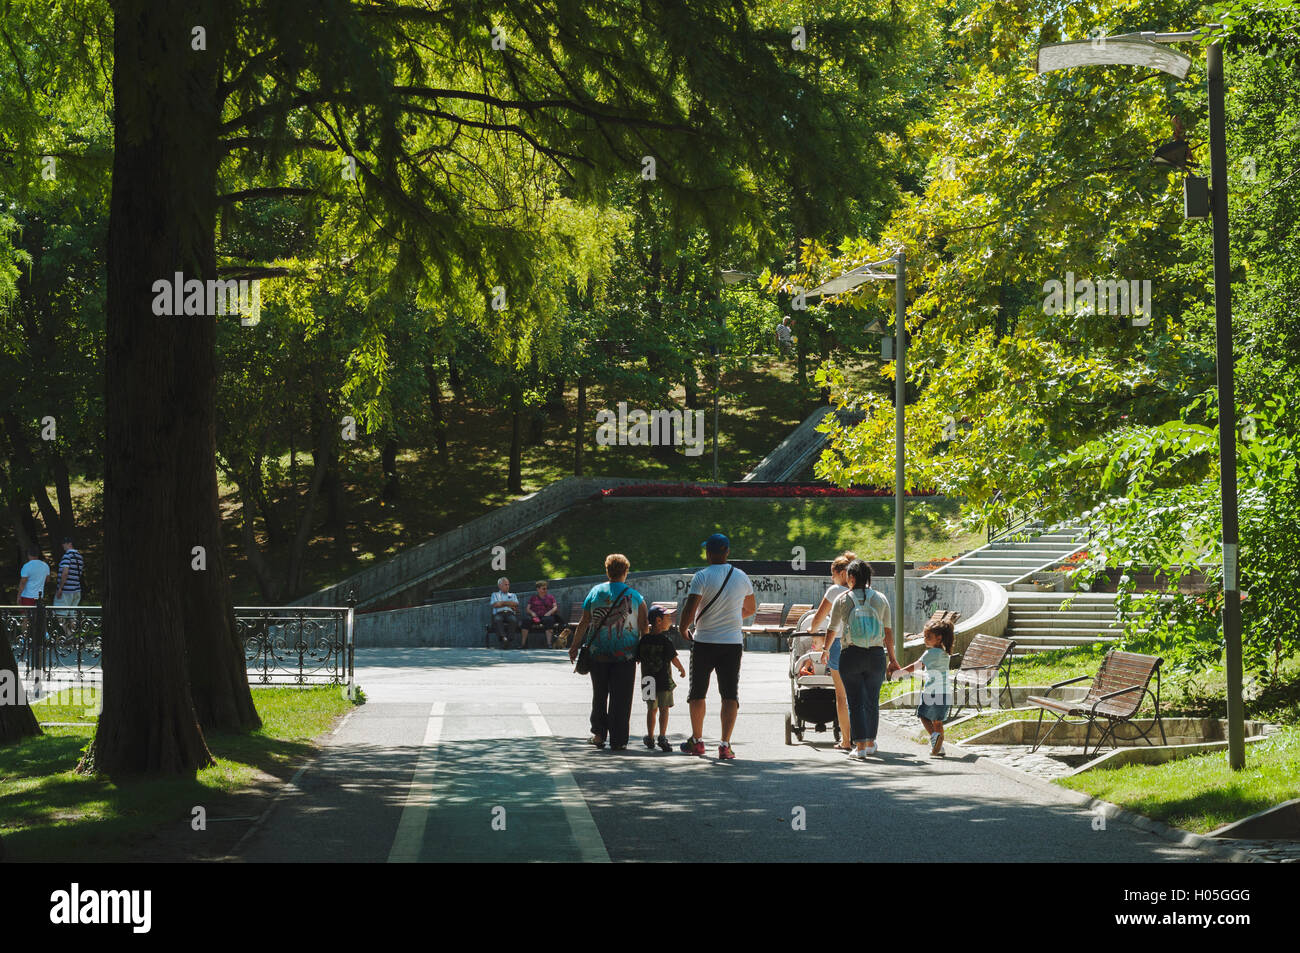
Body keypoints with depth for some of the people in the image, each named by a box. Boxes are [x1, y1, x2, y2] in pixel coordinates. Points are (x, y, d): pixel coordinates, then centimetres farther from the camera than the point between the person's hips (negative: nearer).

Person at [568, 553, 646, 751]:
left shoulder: (596, 592, 2)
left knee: (599, 695, 16)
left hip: (598, 652, 2)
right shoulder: (635, 596, -1)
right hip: (625, 654, -1)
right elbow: (644, 627, -2)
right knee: (620, 698, 2)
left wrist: (575, 646, 11)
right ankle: (617, 740, 2)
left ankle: (599, 734, 17)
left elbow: (584, 622, 3)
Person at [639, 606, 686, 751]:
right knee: (663, 709, 0)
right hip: (664, 680, -5)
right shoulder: (666, 641, -12)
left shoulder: (644, 640, 2)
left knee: (651, 709, 15)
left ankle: (650, 738, 22)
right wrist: (682, 670, 9)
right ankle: (662, 736, -8)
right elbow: (674, 659, -9)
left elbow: (637, 659, 6)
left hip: (647, 680, 5)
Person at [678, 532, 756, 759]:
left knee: (698, 693, 13)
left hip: (704, 642, -2)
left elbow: (690, 608, -17)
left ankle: (697, 741, 22)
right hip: (733, 642, 2)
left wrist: (684, 628, 1)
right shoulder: (741, 577, 4)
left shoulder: (702, 577, -10)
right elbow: (751, 609, 17)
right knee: (730, 695, 2)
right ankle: (725, 745, -8)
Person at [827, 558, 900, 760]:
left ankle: (860, 747, -2)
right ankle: (870, 743, 27)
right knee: (872, 701, 16)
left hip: (851, 656, -2)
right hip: (876, 655, 2)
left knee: (855, 702, 3)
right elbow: (888, 632, 3)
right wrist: (892, 659, 11)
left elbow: (833, 629, 6)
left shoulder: (843, 599, -3)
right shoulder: (880, 599, 1)